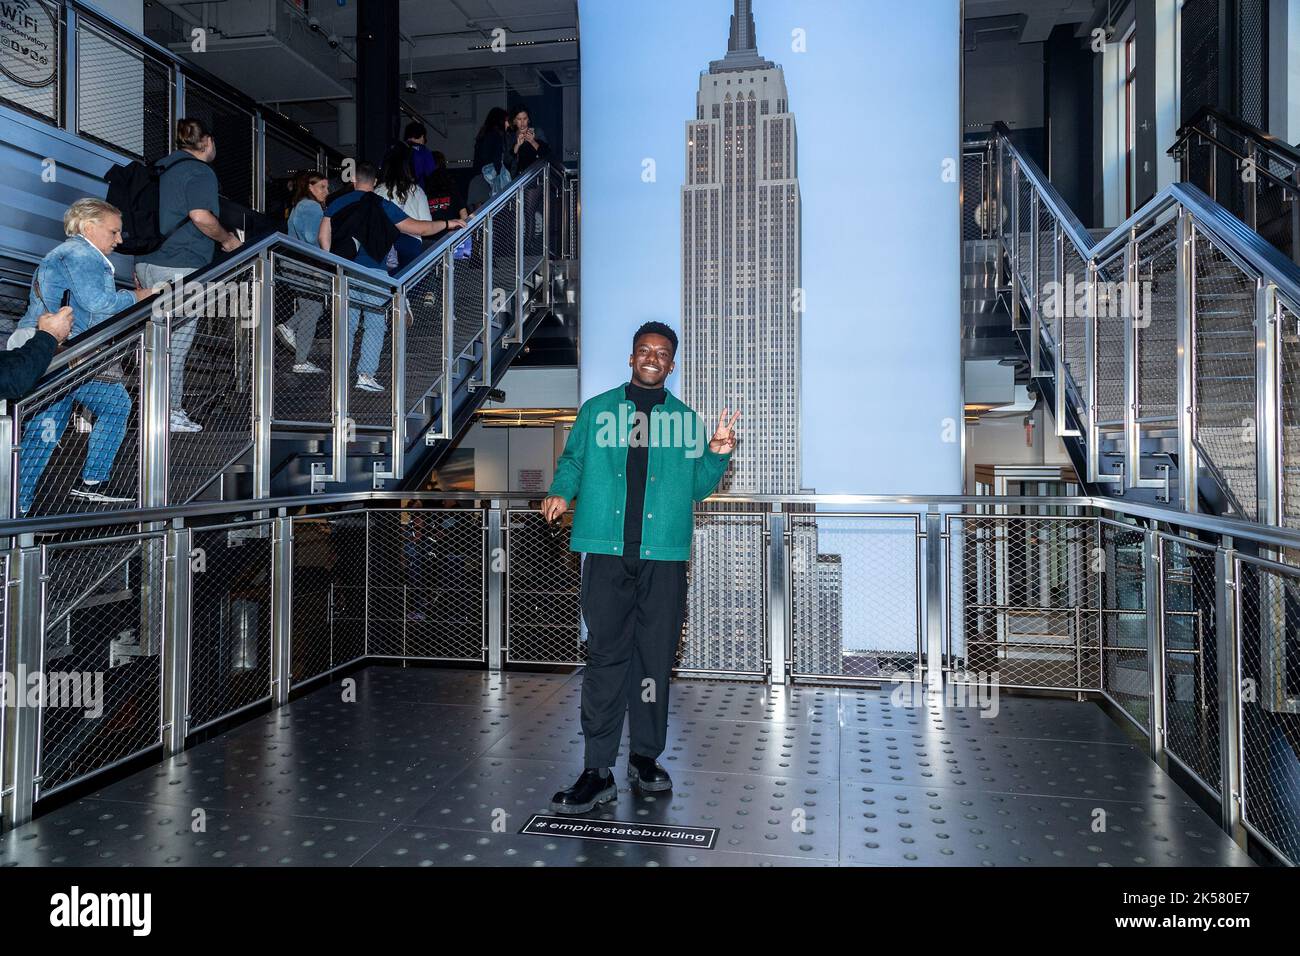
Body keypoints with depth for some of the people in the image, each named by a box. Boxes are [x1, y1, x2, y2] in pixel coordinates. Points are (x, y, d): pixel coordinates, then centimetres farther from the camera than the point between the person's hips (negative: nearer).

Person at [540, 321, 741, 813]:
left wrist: (717, 454, -2)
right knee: (605, 654, -2)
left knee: (655, 656, 5)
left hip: (664, 554, 1)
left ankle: (645, 757, 20)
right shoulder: (597, 410, 13)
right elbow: (572, 462, 13)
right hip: (607, 550, -1)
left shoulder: (685, 418, 15)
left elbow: (696, 487, 15)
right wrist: (560, 493, -7)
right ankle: (598, 772, 3)